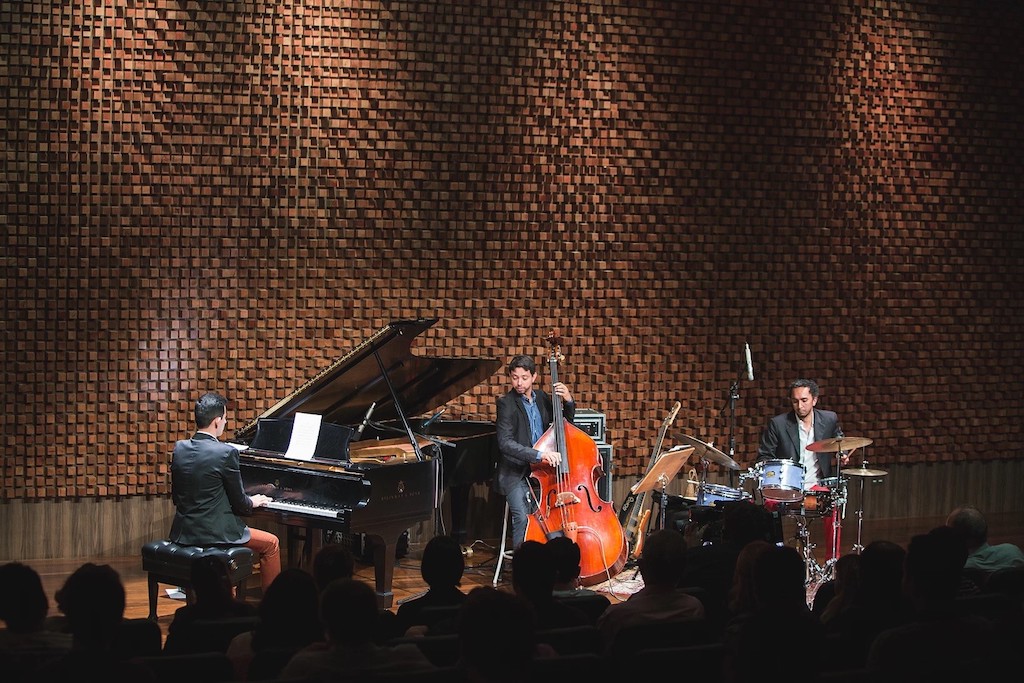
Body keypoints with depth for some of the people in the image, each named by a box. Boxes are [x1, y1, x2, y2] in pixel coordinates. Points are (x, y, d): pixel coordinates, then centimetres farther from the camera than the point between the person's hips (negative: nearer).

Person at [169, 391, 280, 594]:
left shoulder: (180, 449, 2)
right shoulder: (226, 453, -18)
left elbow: (177, 497, 11)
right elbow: (239, 503, -10)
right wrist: (253, 502, 14)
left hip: (183, 532, 8)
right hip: (214, 532, -7)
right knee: (271, 543, 12)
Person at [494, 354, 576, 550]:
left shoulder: (542, 398, 10)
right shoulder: (507, 403, -7)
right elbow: (505, 443, -20)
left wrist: (568, 401, 1)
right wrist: (540, 454, -32)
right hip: (516, 473, -5)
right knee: (523, 517, -26)